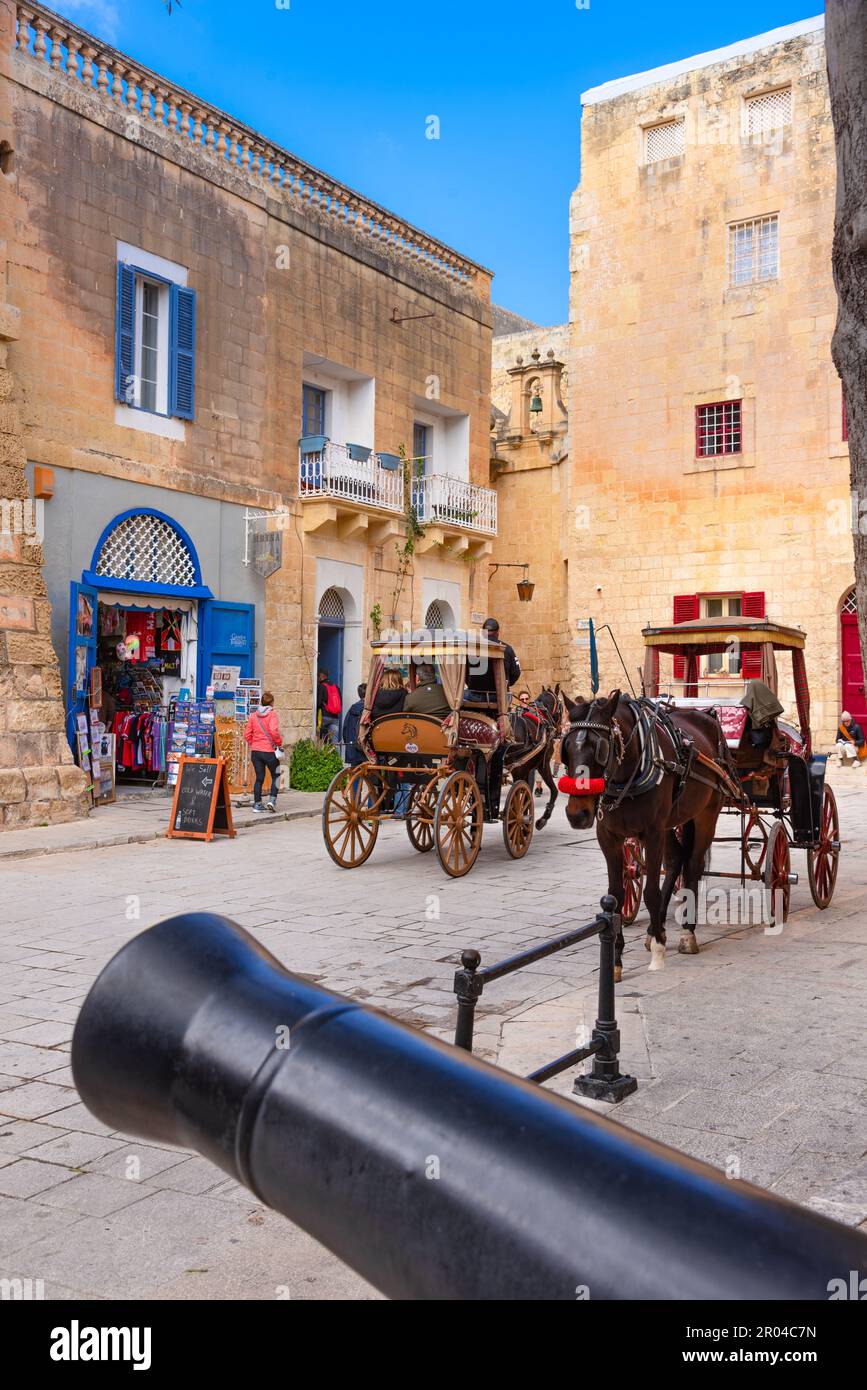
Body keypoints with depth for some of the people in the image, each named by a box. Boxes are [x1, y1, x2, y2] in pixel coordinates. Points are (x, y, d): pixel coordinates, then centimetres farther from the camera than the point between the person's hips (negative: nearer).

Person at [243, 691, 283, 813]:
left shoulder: (254, 715, 6)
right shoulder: (272, 714, -8)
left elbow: (247, 734, 5)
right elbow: (274, 731, -21)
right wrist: (279, 742, -6)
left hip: (255, 751, 4)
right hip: (269, 751, -4)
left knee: (259, 778, 10)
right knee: (275, 776, 12)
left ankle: (257, 804, 10)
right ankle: (272, 799, -2)